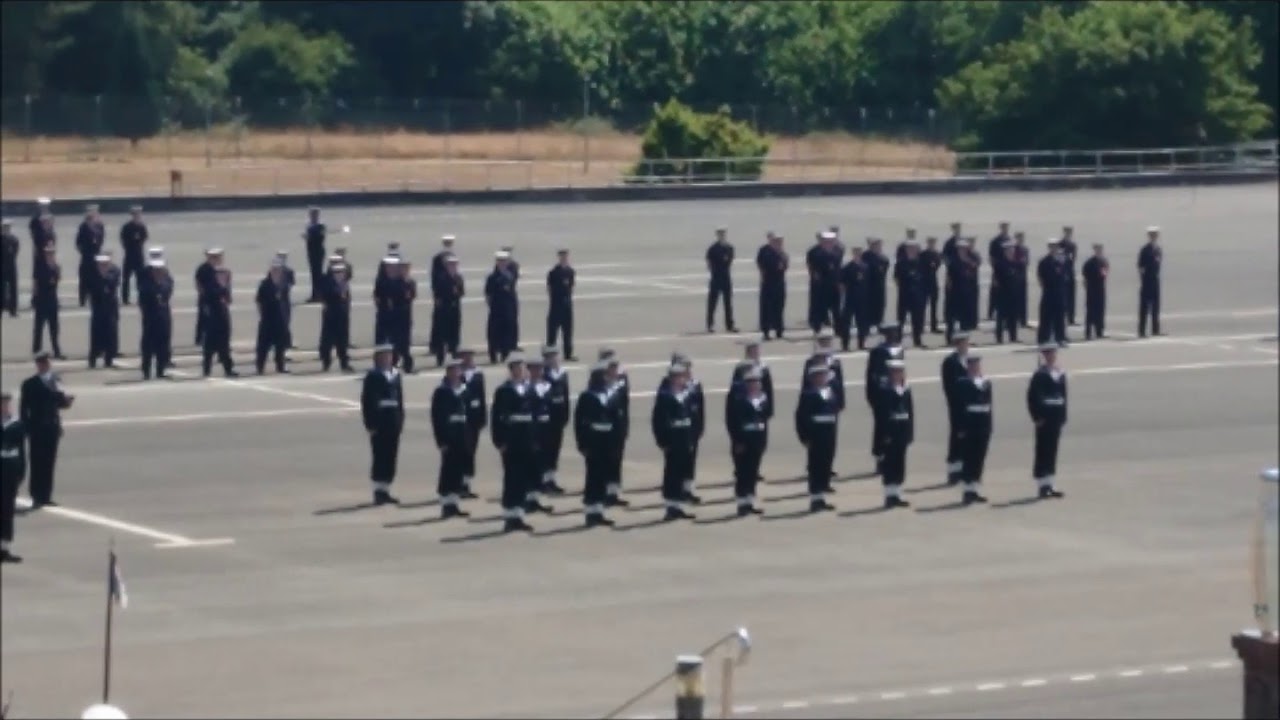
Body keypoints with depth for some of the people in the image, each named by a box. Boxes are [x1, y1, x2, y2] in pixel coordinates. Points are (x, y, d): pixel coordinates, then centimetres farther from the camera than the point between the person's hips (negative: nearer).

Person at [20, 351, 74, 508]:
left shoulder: (54, 381, 7)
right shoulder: (30, 384, -5)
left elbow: (60, 402, 9)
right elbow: (23, 407, -5)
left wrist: (66, 400, -12)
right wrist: (25, 428, -9)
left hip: (52, 427, 4)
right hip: (37, 428, -4)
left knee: (49, 463, 7)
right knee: (37, 464, -3)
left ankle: (46, 496, 13)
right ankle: (37, 497, -1)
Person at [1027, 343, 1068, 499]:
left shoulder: (1060, 374, 12)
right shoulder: (1039, 375, -9)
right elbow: (1032, 397, -12)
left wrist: (1063, 417, 12)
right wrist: (1037, 417, -16)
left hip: (1056, 417, 7)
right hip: (1045, 418, -7)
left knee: (1052, 451, 10)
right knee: (1043, 451, -4)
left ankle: (1049, 486, 14)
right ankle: (1043, 486, -2)